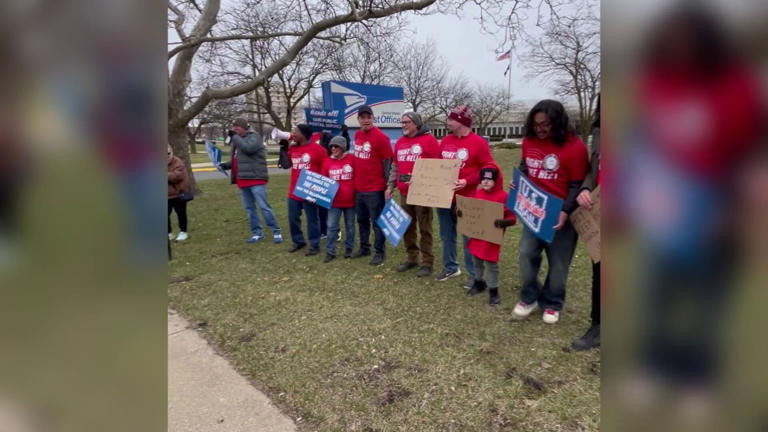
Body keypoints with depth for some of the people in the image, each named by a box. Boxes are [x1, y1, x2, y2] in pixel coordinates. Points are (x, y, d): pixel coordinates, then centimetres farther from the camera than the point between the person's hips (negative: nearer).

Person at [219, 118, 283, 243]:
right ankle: (257, 233, 20)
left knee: (264, 207, -9)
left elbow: (248, 148, -26)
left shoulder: (254, 136, -6)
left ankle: (276, 232, -1)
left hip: (255, 179, -9)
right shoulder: (237, 140, 19)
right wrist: (228, 164, 8)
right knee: (249, 209, 11)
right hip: (243, 181, 9)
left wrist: (234, 136, -14)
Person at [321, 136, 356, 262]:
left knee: (350, 225, 14)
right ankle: (330, 252, 10)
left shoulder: (352, 159, -7)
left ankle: (349, 248, 29)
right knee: (332, 226, 1)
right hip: (334, 200, 1)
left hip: (350, 199, -1)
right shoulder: (327, 161, 1)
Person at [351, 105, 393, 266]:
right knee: (362, 220, 17)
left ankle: (380, 253, 12)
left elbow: (388, 163, -12)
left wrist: (388, 186, -13)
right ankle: (364, 248, 31)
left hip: (375, 189, -7)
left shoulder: (381, 137, -14)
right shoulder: (357, 135, 9)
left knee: (377, 222, 1)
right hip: (359, 188, 8)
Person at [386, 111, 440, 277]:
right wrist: (390, 186, 13)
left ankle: (427, 263, 10)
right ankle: (411, 258, 26)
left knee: (424, 229, 1)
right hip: (404, 193, 7)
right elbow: (395, 166, 19)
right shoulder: (400, 142, 13)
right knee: (407, 227, 13)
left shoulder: (429, 140, -7)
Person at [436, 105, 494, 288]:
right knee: (447, 235, 15)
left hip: (466, 199, -6)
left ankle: (473, 274, 15)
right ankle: (450, 267, 31)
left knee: (468, 237, 2)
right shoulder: (445, 140, 9)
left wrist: (467, 181, -21)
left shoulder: (478, 143, -9)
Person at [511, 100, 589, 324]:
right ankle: (529, 298, 22)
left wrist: (566, 211, -24)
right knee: (526, 253, 3)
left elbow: (577, 185, -13)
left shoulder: (574, 146, -15)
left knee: (558, 262, 7)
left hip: (560, 213, -4)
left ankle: (552, 304, 26)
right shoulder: (529, 141, 2)